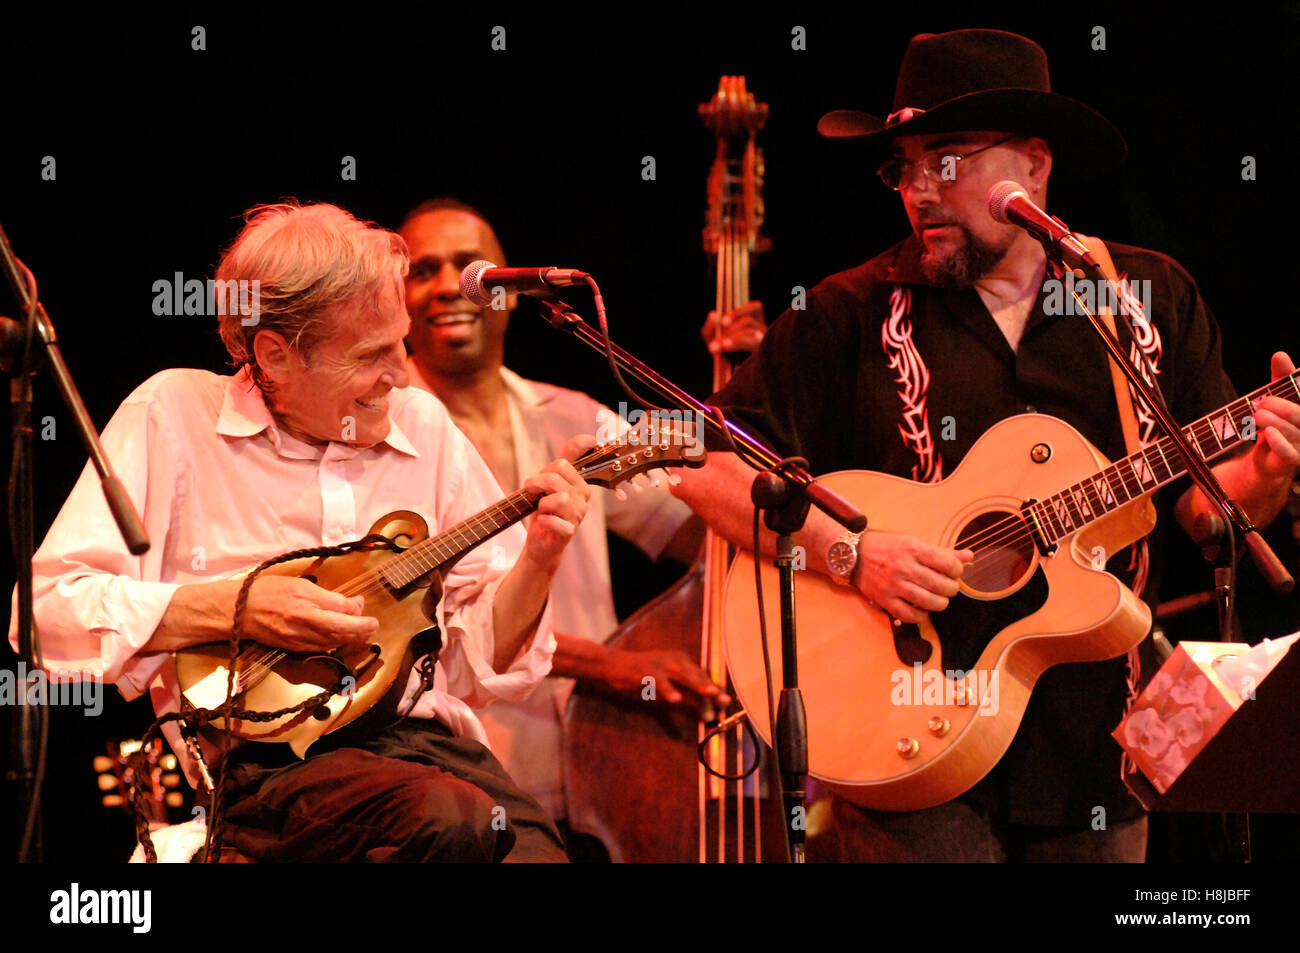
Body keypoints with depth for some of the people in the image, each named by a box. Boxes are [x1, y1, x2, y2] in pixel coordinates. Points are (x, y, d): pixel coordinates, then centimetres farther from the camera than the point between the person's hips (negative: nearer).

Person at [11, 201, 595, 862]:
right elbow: (46, 608, -5)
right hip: (264, 753, -4)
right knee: (452, 822, -35)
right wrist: (233, 607, -12)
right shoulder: (174, 414, 3)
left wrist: (537, 561, -2)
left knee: (534, 850, -30)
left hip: (425, 733, 4)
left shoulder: (423, 426, 14)